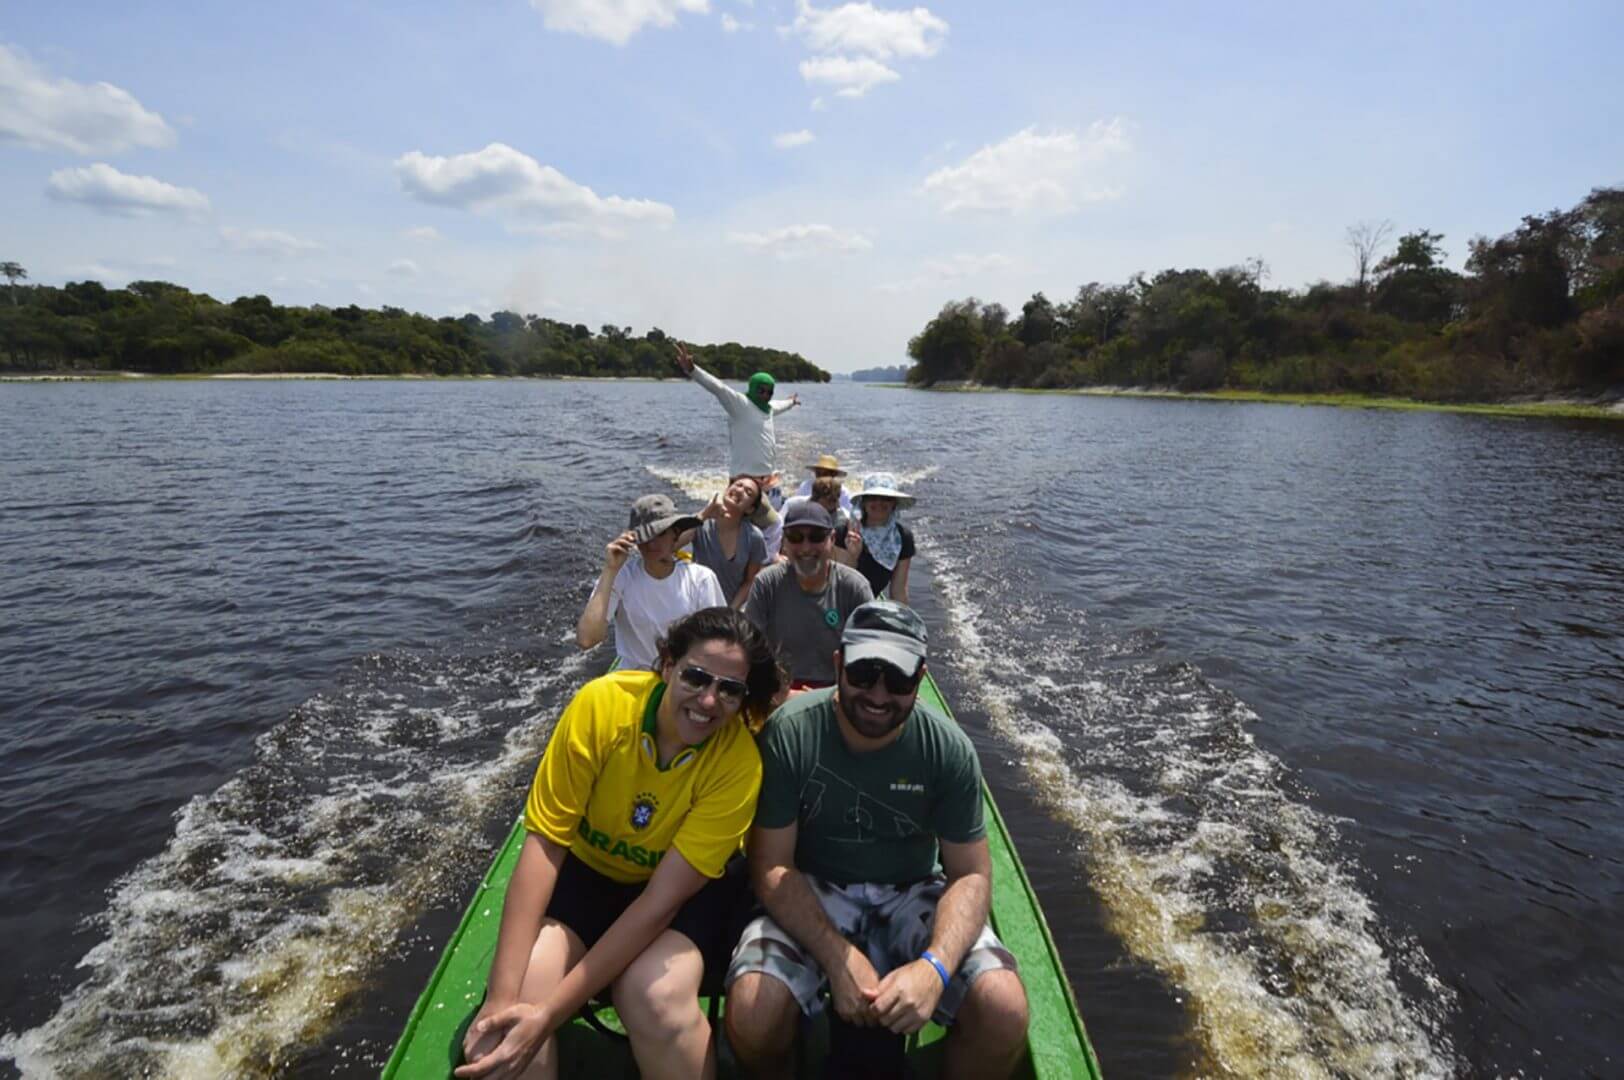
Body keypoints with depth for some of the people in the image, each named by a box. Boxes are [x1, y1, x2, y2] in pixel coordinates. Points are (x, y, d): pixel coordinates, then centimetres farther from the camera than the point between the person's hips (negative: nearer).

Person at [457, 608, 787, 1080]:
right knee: (513, 1005, -26)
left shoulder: (739, 762, -26)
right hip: (586, 871, 1)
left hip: (687, 892, 0)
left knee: (655, 998, -29)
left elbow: (663, 897, -26)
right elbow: (544, 843, -21)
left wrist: (549, 1014, -30)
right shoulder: (602, 704, -24)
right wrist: (502, 996, -27)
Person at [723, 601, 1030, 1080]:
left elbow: (970, 874, -8)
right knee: (751, 1013, -27)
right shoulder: (789, 733, -18)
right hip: (809, 893, -1)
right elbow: (772, 865, -15)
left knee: (1005, 1012, -22)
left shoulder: (949, 749, -13)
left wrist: (934, 966, -27)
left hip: (911, 894, 1)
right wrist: (839, 959, -27)